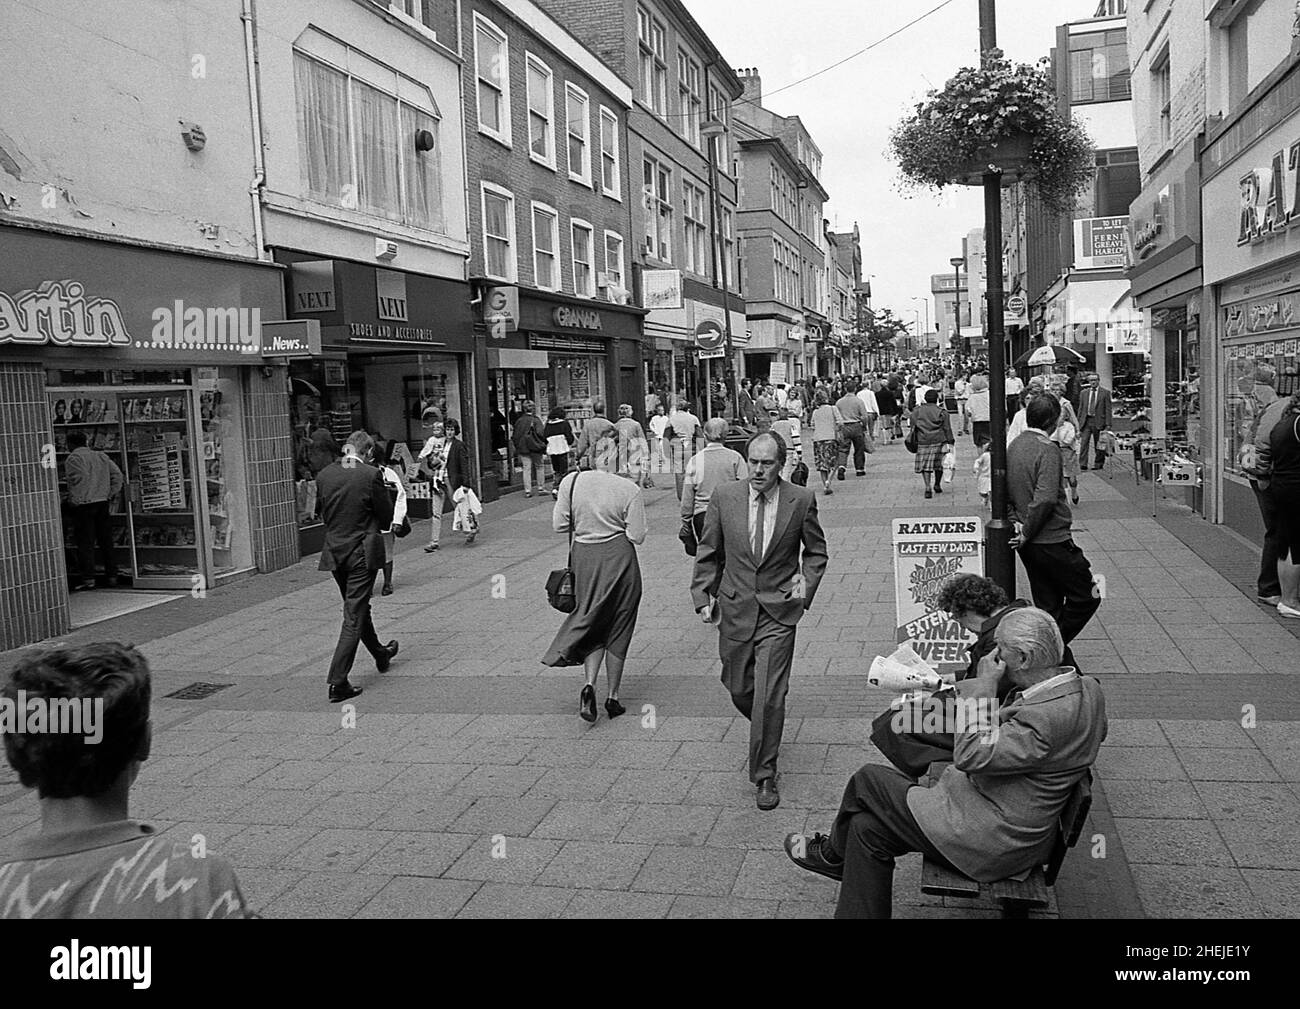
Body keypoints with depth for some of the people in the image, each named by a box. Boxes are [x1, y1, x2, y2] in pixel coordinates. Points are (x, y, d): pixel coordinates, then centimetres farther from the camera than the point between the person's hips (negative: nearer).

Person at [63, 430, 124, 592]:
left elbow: (80, 479, -18)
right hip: (103, 502, 6)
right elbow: (117, 474, 8)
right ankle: (112, 575, 13)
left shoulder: (73, 458, -6)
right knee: (106, 540, 11)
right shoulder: (100, 455, 14)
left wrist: (73, 499, -12)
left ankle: (88, 578, -4)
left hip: (83, 505, -6)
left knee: (85, 542, -3)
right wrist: (112, 494, 9)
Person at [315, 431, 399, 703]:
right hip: (363, 551, -6)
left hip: (334, 551, 6)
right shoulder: (371, 476, -16)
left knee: (358, 607, 23)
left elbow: (324, 514, 10)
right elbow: (386, 518, -7)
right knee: (354, 615, -1)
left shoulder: (323, 475, -1)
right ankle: (338, 683, -4)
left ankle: (380, 654, 44)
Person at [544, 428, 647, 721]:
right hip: (618, 559, -2)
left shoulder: (571, 482, -7)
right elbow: (637, 536, -11)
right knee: (617, 629, 12)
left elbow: (559, 524, -1)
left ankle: (590, 686, -5)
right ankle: (612, 698, 20)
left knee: (593, 623, 16)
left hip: (584, 557, 2)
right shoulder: (629, 490, -14)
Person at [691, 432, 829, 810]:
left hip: (778, 612, -3)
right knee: (739, 690, 14)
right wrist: (703, 597, 0)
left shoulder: (801, 500, -5)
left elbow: (816, 551, 9)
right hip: (735, 609, 3)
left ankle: (764, 776, 8)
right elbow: (708, 553, 7)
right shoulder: (724, 498, -2)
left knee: (769, 696, -7)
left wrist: (806, 584, -6)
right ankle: (766, 729, 47)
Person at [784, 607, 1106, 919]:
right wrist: (998, 716, -5)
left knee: (868, 780, 2)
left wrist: (984, 687, -21)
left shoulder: (1053, 715, -30)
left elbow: (971, 755, -28)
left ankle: (834, 853, 31)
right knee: (868, 826, 8)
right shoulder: (1084, 688, 2)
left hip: (994, 841, -10)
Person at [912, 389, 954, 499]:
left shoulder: (917, 411, 7)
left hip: (922, 441, 1)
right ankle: (937, 484, 21)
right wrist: (950, 443, 3)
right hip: (939, 441, -1)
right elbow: (947, 429, 0)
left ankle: (927, 487, -11)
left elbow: (913, 427, 10)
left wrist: (914, 441, 16)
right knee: (938, 463, 15)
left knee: (925, 465, 1)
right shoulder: (942, 412, 2)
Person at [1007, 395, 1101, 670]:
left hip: (1029, 544, 9)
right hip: (1053, 540, -9)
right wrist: (1027, 533, -15)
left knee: (1048, 606, 14)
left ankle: (1064, 668, 21)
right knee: (1086, 596, 5)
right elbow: (1045, 498, -25)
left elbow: (1004, 492, 12)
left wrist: (1016, 523, 4)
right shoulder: (1048, 448, -17)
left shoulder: (1013, 446, 8)